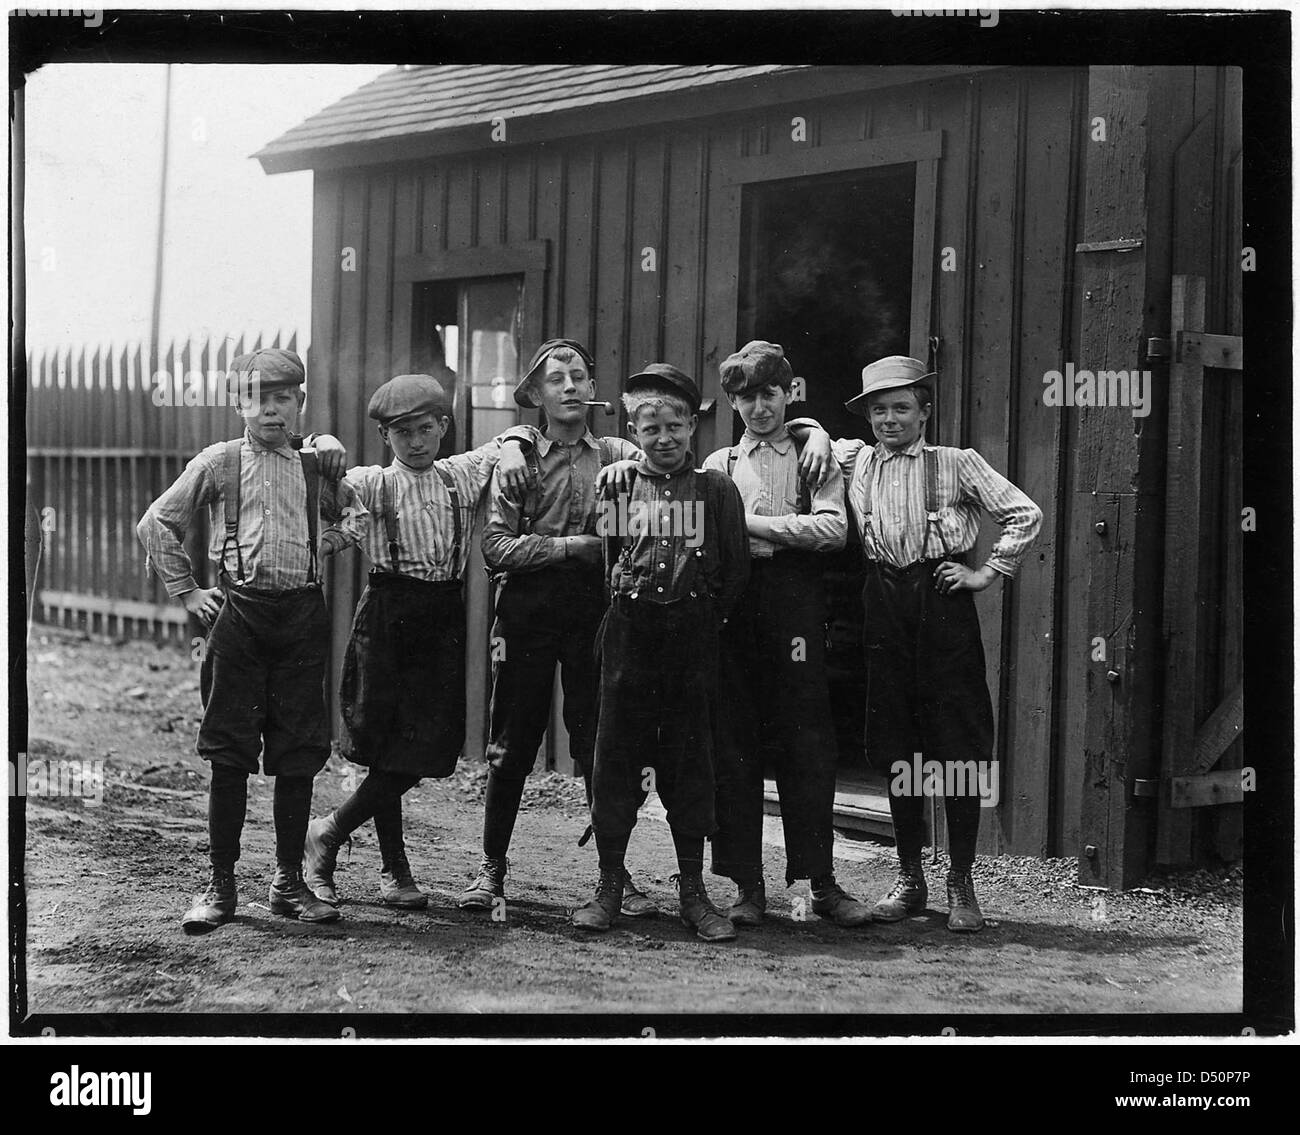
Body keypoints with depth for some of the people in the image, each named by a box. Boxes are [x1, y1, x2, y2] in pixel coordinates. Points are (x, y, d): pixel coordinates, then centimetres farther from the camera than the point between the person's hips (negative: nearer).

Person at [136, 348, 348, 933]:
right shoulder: (219, 462, 2)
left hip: (303, 615, 3)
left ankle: (290, 883, 14)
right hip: (240, 614, -2)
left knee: (299, 754, 4)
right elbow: (156, 525, 6)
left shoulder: (314, 464, 9)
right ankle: (220, 886, 8)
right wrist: (186, 592, 2)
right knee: (230, 755, 0)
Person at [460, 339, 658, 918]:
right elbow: (496, 545, -3)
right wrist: (569, 546, -12)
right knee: (512, 744, 4)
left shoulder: (618, 457, 7)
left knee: (602, 744, 1)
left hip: (594, 609, 0)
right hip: (528, 609, 0)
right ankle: (492, 868, 15)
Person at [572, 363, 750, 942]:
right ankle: (609, 884, 9)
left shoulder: (716, 488, 3)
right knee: (615, 753, 1)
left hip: (693, 634, -1)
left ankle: (693, 890, 10)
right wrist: (620, 592, 6)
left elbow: (736, 569, 5)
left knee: (691, 759, 3)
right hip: (628, 631, 1)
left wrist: (705, 617, 3)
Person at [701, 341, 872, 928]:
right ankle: (747, 885, 6)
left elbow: (832, 530, -6)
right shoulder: (717, 465, 16)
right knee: (734, 744, 0)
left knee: (807, 742, -3)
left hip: (795, 600, -2)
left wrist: (752, 523, -7)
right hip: (733, 606, 2)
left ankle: (822, 882, 3)